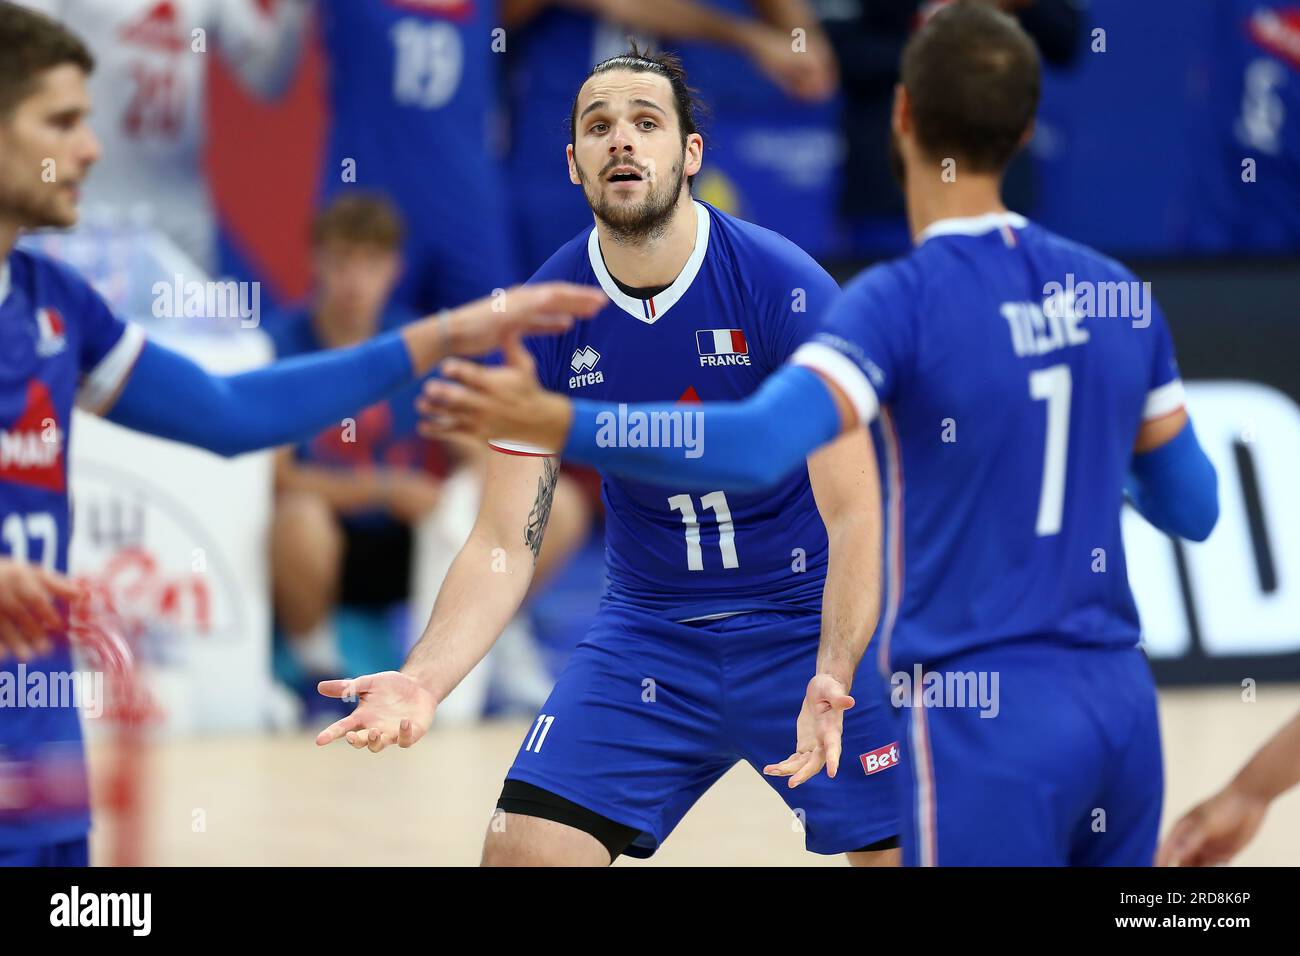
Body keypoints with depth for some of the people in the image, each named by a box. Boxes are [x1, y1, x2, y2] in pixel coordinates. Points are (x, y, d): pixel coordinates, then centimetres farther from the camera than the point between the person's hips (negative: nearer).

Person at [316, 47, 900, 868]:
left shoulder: (788, 289, -17)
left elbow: (854, 514, -18)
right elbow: (506, 543, -6)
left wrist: (832, 675, -34)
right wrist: (424, 680, -23)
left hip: (813, 619, -2)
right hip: (649, 625, 2)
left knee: (904, 852, -12)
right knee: (522, 851, -9)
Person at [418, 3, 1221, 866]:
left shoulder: (907, 300, -13)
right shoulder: (1117, 293, 7)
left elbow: (761, 448, -30)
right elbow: (1194, 507, 15)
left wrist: (554, 422, -32)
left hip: (988, 722, -6)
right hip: (1119, 703, 6)